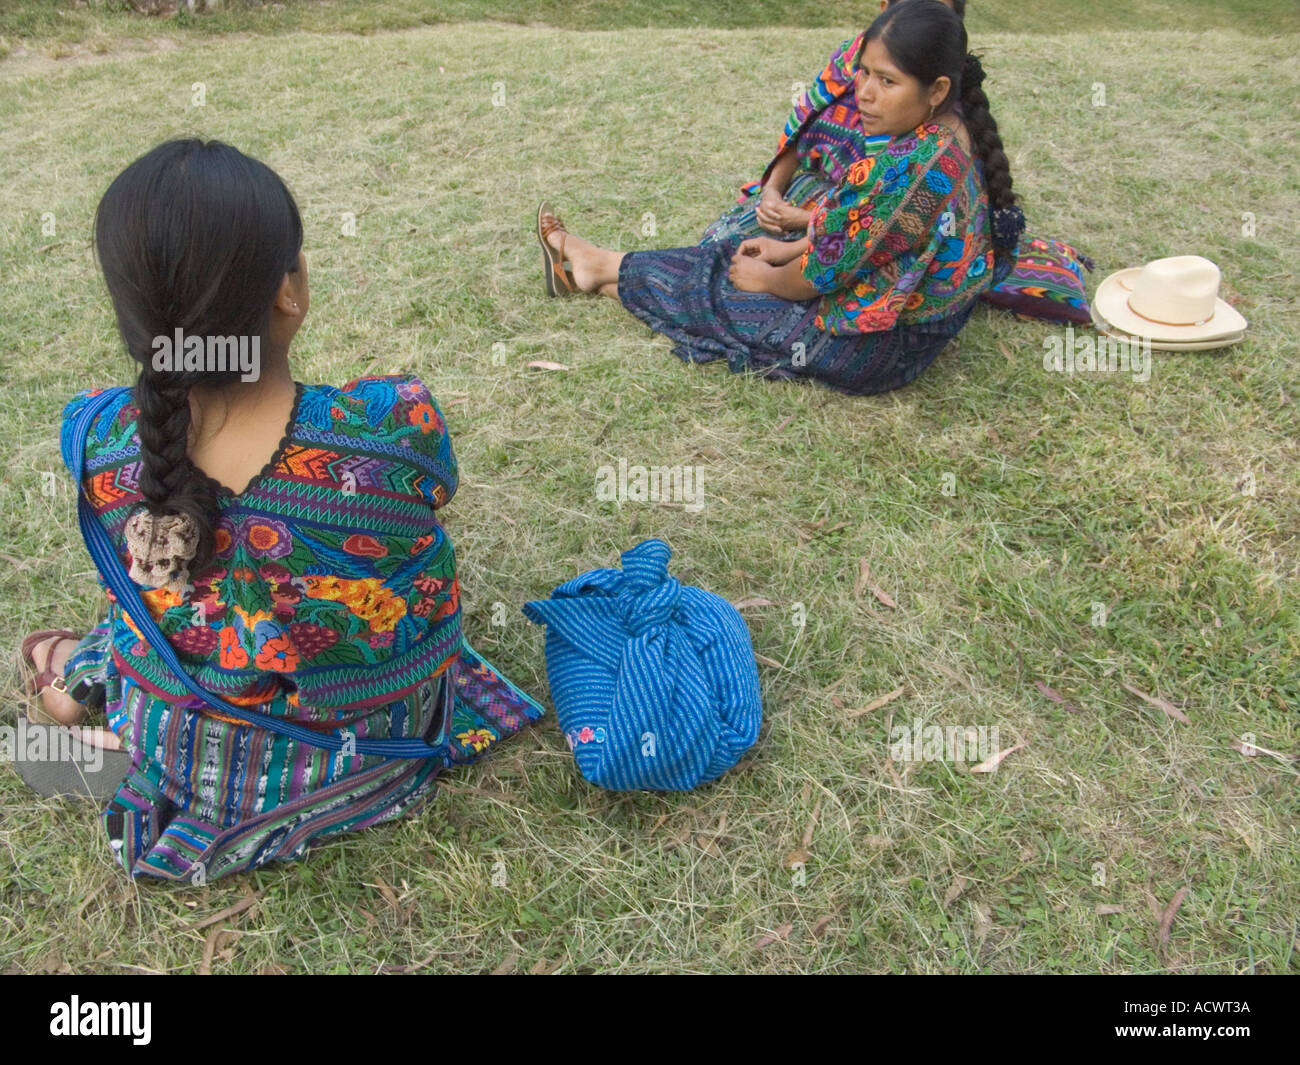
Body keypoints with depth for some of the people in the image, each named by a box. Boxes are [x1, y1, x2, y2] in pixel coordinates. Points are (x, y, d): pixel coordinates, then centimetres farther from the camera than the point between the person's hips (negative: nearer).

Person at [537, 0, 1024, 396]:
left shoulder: (908, 167, -33)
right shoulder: (952, 136, -3)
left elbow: (823, 273, -23)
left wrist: (766, 278, -4)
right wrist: (789, 250, 10)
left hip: (872, 347, -8)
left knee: (710, 288, 8)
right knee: (737, 257, 16)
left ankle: (600, 268, 32)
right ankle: (597, 267, 31)